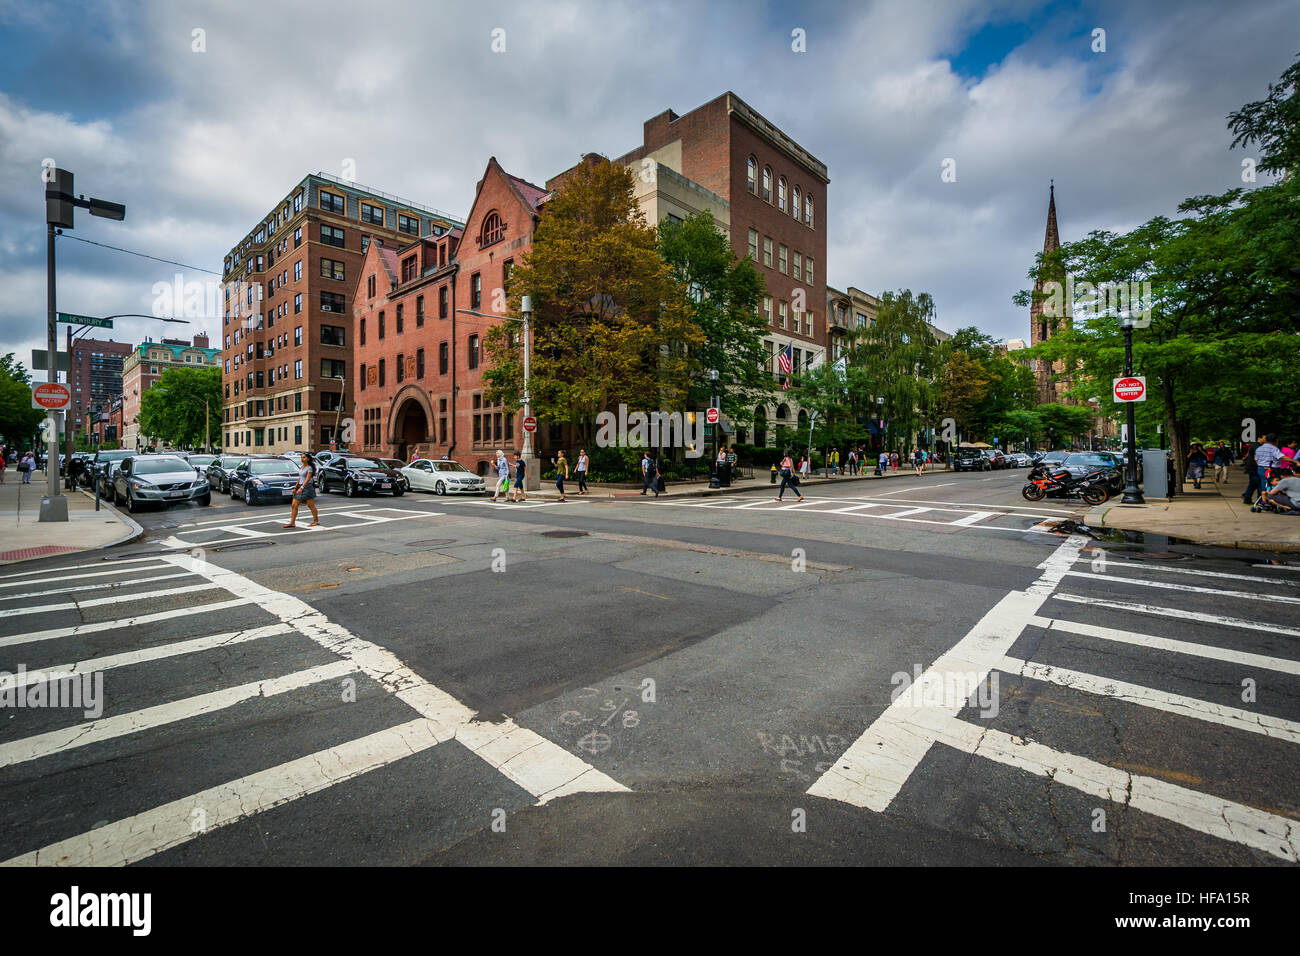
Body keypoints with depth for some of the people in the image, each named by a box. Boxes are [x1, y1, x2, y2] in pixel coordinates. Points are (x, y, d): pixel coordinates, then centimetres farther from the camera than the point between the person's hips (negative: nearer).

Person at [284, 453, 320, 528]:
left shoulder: (309, 468, -10)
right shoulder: (301, 467, 13)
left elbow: (307, 479, -19)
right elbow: (300, 478, 19)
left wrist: (301, 488, -28)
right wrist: (295, 487, 15)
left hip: (307, 487, -8)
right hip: (300, 487, 8)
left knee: (311, 505, 1)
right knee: (294, 505, 2)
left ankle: (316, 521, 14)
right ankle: (292, 523, 6)